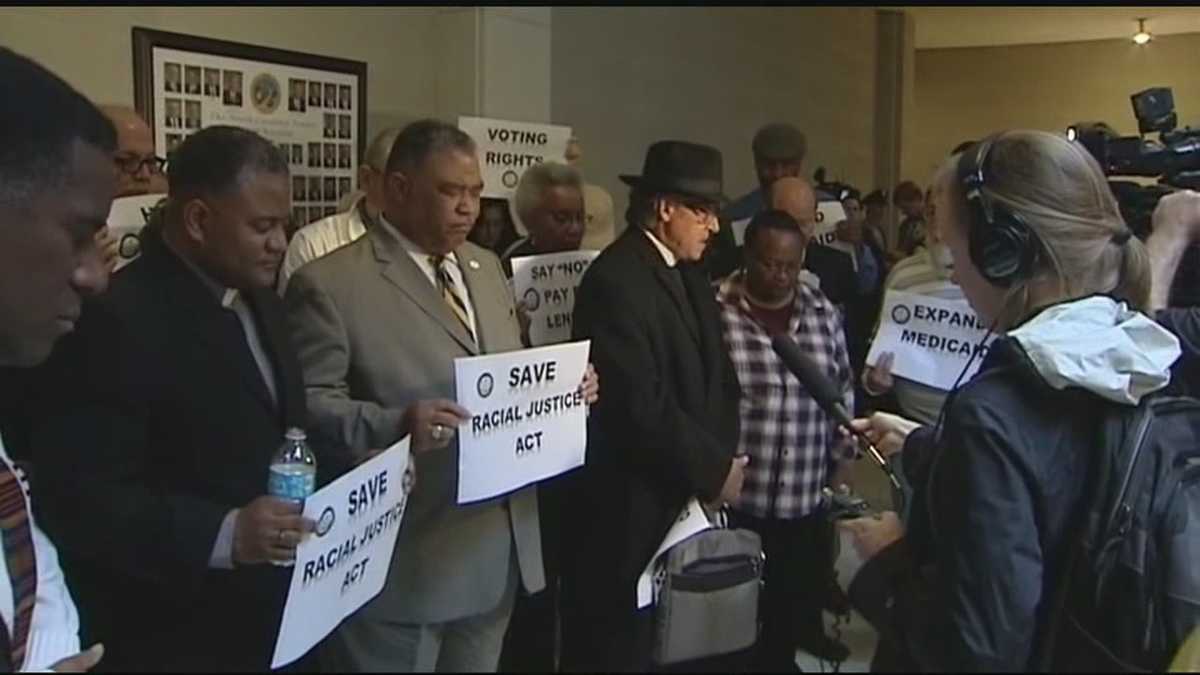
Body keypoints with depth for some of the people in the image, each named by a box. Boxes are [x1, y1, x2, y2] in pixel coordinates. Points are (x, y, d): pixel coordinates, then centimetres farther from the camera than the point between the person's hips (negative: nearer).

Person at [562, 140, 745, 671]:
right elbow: (640, 406, -23)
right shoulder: (616, 280, -18)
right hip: (630, 508, -8)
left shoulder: (688, 275, 12)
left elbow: (712, 376, 11)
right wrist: (715, 469, -13)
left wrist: (723, 455, -5)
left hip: (681, 496, 8)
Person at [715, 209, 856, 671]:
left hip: (807, 502, 3)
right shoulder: (713, 312, -7)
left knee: (797, 606, 9)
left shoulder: (823, 314, 6)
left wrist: (841, 468, 10)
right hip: (734, 500, -3)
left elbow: (842, 394, 12)